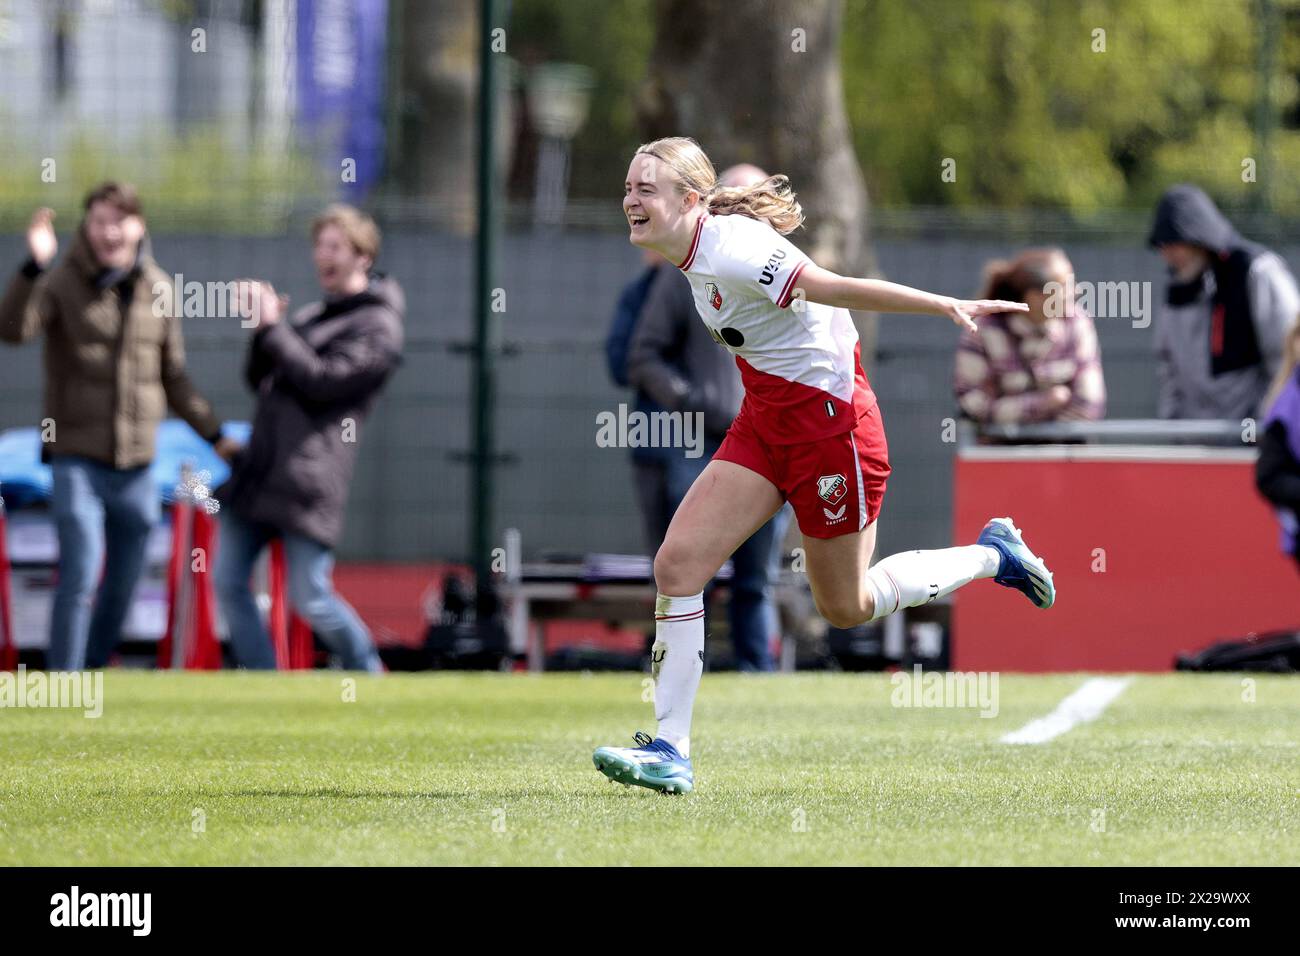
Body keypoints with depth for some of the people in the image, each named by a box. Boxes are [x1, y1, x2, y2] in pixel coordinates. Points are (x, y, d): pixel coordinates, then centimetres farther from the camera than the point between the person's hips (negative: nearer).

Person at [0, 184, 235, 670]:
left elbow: (174, 378, 19)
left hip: (136, 467, 5)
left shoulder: (159, 289, 8)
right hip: (78, 460, -5)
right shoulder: (62, 283, -5)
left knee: (122, 588, 9)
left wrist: (214, 435, 20)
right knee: (80, 576, -16)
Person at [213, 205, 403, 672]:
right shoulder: (311, 316, 23)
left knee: (311, 598, -8)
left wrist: (272, 328, -10)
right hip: (258, 469, 8)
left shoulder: (377, 327, -3)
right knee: (228, 582, 2)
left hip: (309, 480, -8)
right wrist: (263, 327, 6)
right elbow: (261, 380, 23)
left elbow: (322, 380, -14)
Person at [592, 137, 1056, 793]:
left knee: (845, 606, 9)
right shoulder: (697, 253, 2)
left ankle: (992, 555, 30)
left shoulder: (729, 252, -26)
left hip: (827, 424, -9)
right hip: (764, 423, 9)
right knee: (677, 564, -4)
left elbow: (840, 289, -28)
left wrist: (949, 307, -30)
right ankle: (670, 751, -1)